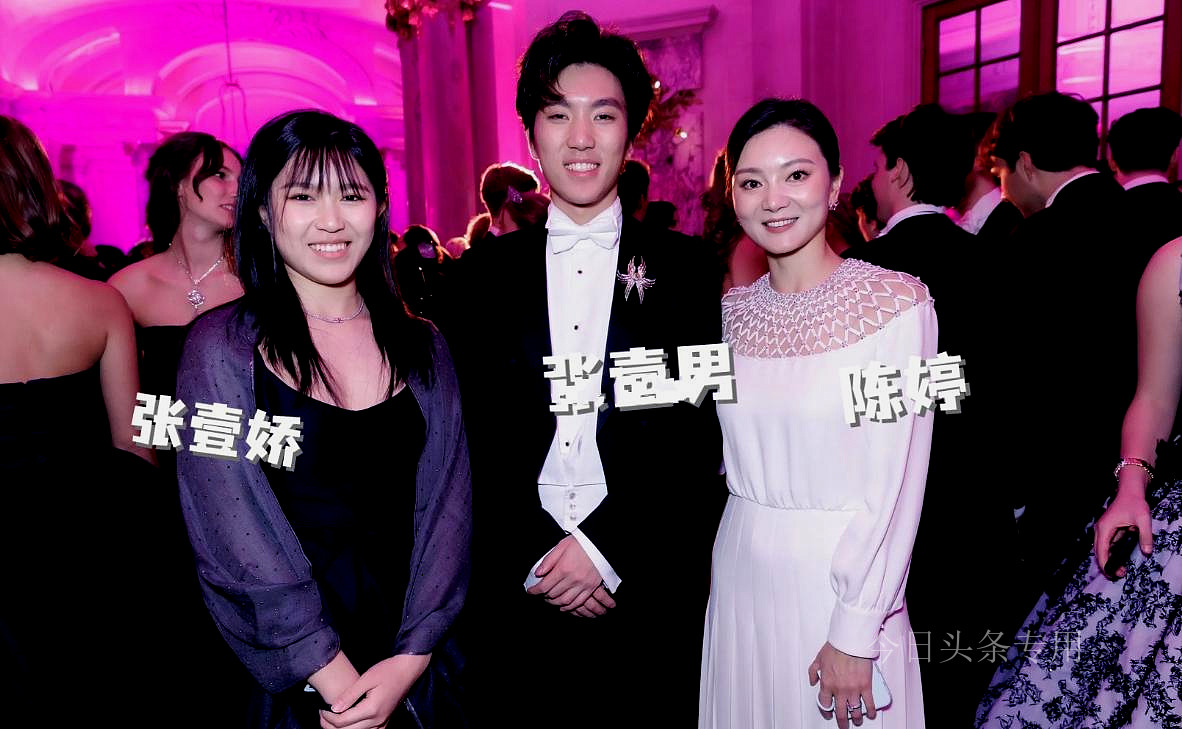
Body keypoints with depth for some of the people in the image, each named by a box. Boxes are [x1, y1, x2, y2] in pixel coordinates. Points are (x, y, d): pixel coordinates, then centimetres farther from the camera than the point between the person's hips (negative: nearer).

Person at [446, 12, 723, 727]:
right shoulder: (486, 273, 3)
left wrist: (605, 549, -11)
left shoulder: (683, 269, -1)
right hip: (515, 592, 1)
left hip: (650, 595, -1)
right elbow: (472, 436, 2)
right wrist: (533, 556, -8)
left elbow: (699, 439, -4)